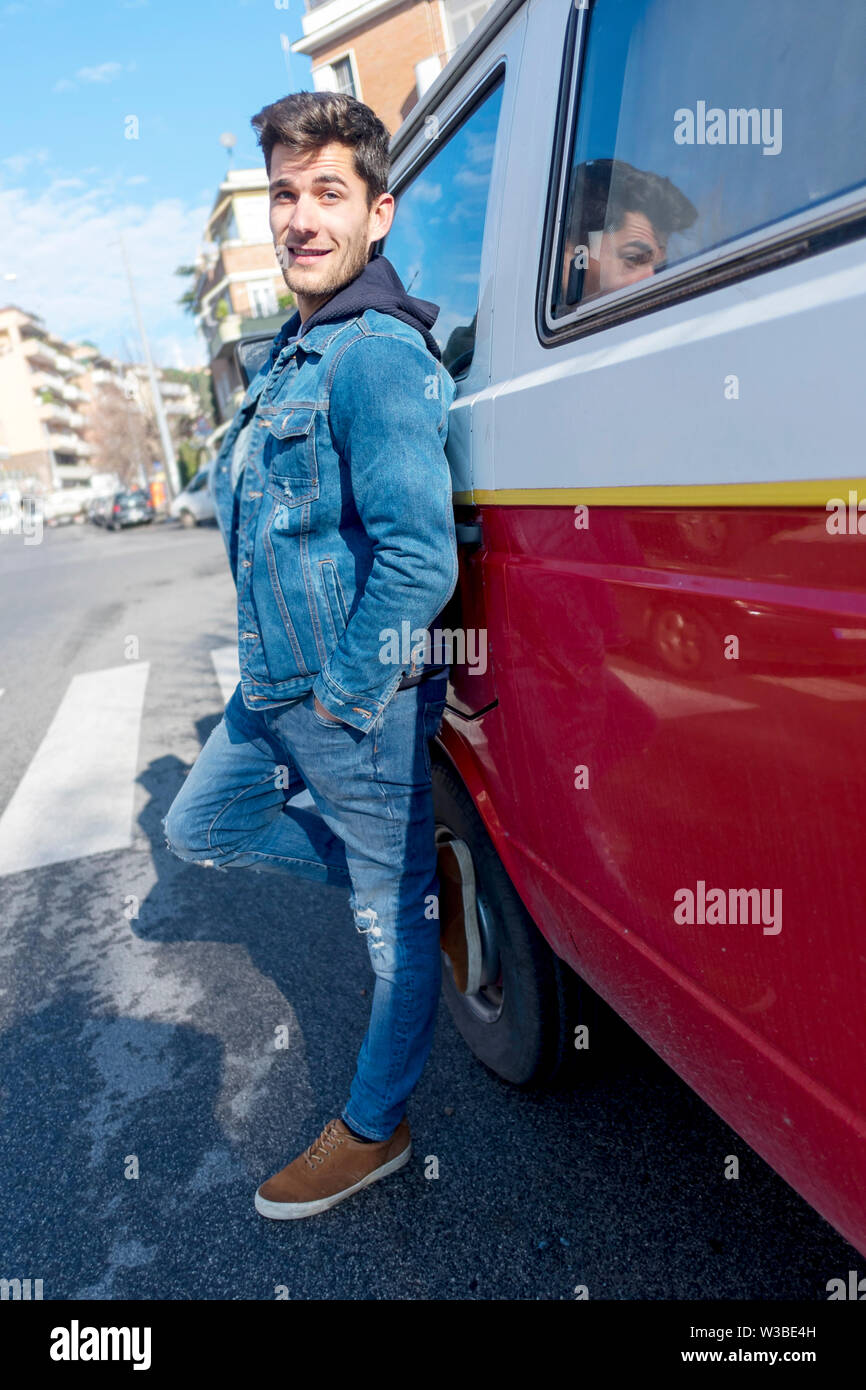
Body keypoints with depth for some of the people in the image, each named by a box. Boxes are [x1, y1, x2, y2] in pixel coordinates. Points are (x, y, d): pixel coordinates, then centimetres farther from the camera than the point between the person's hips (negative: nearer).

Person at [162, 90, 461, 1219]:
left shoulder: (377, 354, -16)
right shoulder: (295, 351, 14)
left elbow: (421, 559, -26)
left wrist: (346, 692, -15)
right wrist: (280, 672, 19)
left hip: (362, 705, -10)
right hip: (275, 691, 10)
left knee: (398, 920, 8)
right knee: (198, 828, 25)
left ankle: (373, 1131, 31)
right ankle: (415, 876, 30)